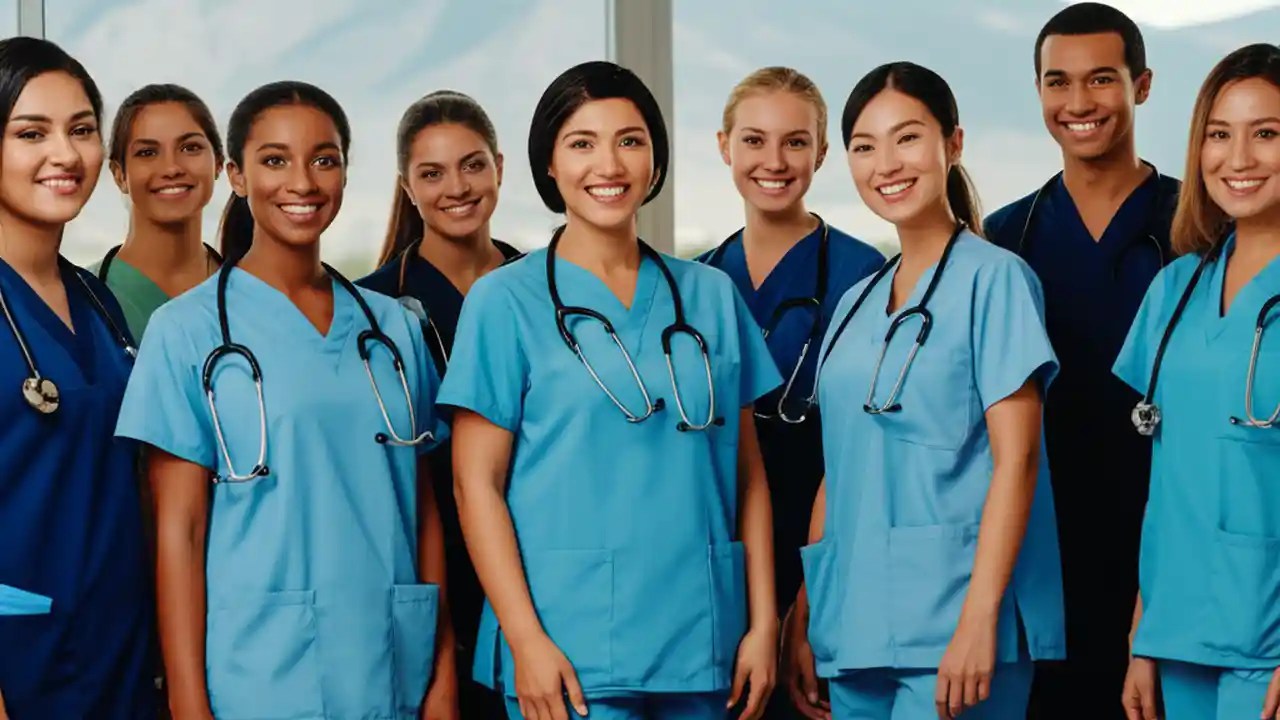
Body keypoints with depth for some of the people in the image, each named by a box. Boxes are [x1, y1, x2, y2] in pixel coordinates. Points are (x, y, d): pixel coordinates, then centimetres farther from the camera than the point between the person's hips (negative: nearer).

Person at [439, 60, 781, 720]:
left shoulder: (711, 295, 11)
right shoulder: (506, 301, 0)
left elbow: (747, 473, 11)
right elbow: (476, 484, -4)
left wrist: (763, 623, 4)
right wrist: (527, 641, -11)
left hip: (703, 643, 4)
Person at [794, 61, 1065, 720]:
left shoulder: (993, 278, -4)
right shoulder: (856, 305, 15)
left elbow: (1015, 459, -11)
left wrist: (979, 618, -18)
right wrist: (805, 615, 14)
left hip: (951, 626, -6)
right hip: (854, 629, 6)